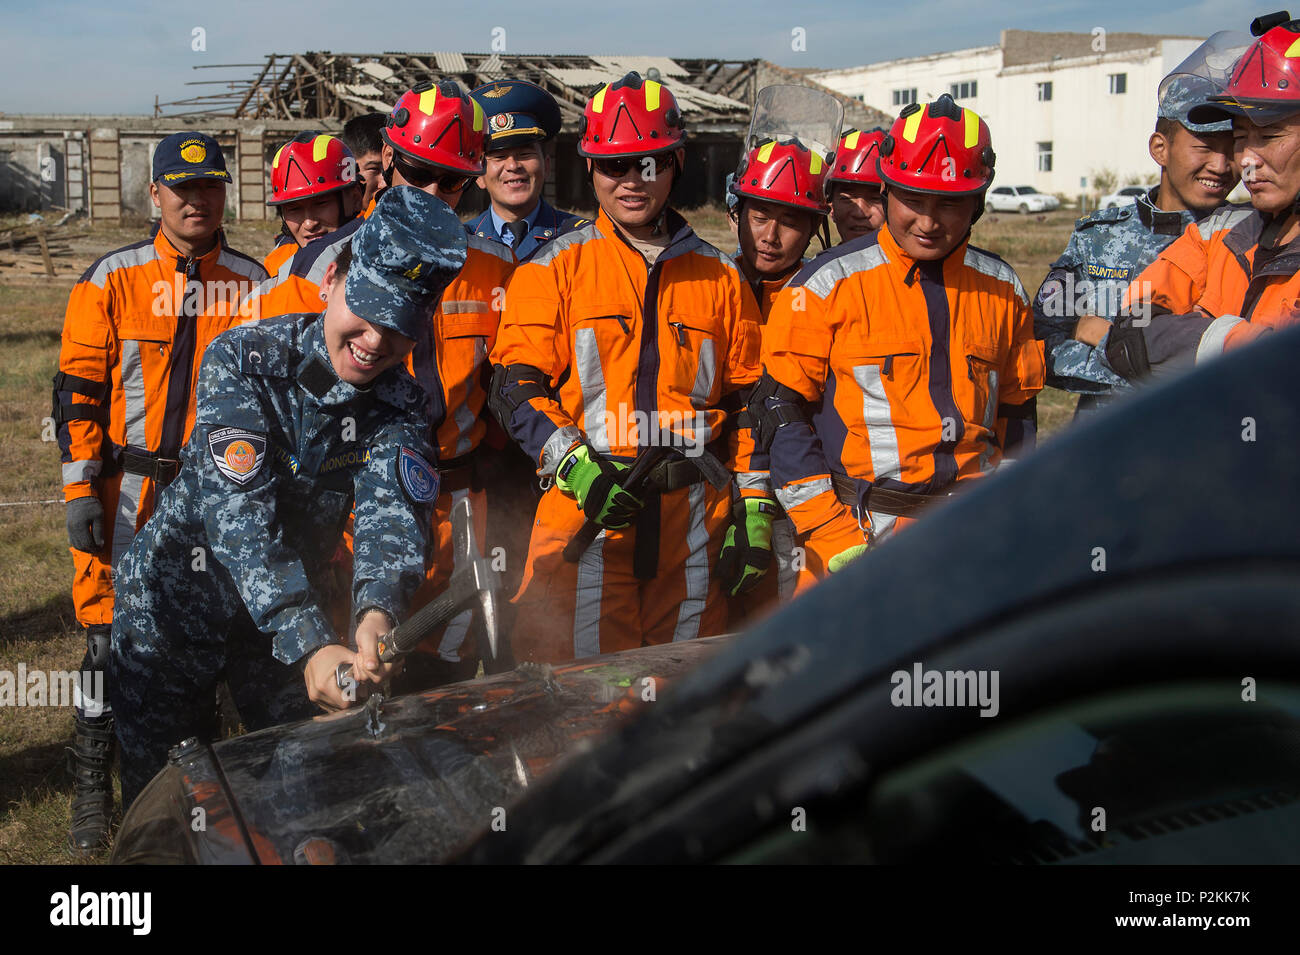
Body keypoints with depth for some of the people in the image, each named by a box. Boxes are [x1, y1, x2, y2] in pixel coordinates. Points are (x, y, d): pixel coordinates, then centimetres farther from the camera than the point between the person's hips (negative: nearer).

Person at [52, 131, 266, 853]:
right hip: (129, 487, -2)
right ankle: (92, 785, 12)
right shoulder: (111, 280, 0)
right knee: (113, 630, 0)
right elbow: (78, 390, -1)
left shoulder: (252, 282, 7)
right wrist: (81, 487, -8)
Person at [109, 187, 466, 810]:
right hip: (175, 603, -3)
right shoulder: (242, 359, -23)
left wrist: (377, 614, -52)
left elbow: (393, 515, -30)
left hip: (287, 613, 3)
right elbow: (238, 512, -34)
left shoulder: (401, 407, -12)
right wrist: (311, 644, -47)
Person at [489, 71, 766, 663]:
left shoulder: (719, 276, 14)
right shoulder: (554, 269, 5)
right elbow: (517, 392, -3)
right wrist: (581, 471, -17)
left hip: (694, 519, 3)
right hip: (586, 506, -3)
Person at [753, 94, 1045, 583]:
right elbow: (781, 410, -5)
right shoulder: (829, 284, -4)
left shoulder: (1002, 290, 9)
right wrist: (828, 534, -11)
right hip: (863, 530, -3)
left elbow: (1017, 410, 19)